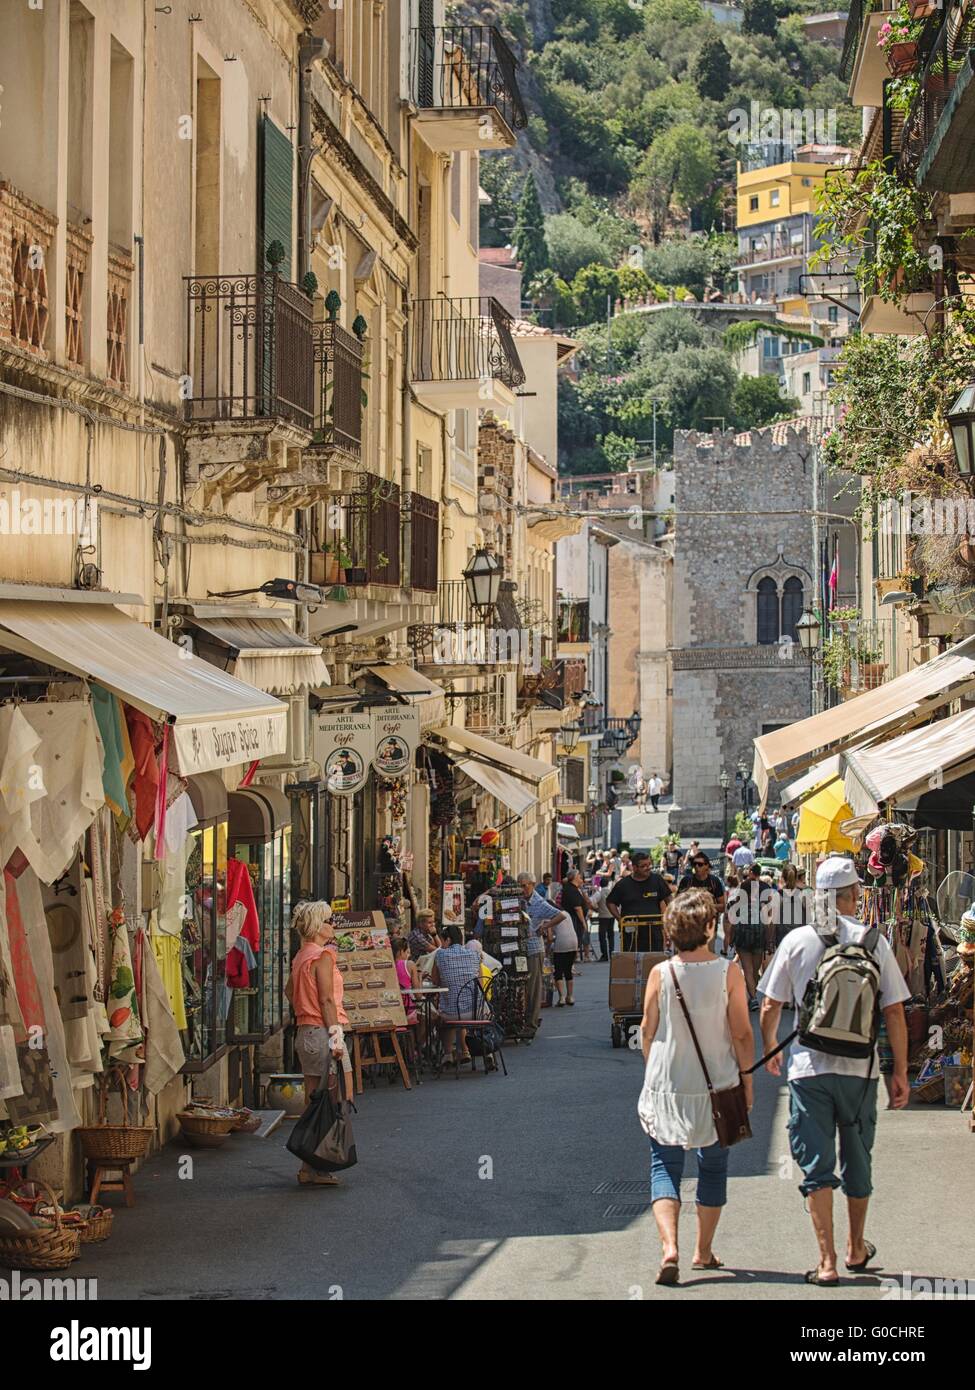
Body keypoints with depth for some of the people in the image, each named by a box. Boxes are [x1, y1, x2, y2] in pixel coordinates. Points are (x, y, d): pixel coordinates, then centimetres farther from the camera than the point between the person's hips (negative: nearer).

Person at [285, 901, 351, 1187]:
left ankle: (309, 1168, 14)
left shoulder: (301, 956, 15)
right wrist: (335, 1035, -17)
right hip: (322, 1032, -10)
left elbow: (289, 990, 27)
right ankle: (318, 1170, -8)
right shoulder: (323, 954, -11)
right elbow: (327, 999, -16)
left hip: (305, 1032, 10)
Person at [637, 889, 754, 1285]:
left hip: (667, 1089, 0)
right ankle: (704, 1251, 23)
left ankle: (669, 1246, -13)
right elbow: (741, 1035, -7)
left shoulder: (660, 974, -8)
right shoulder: (728, 972, -11)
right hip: (717, 1087, 0)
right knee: (713, 1167, 16)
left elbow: (648, 1032, 2)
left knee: (664, 1167, 6)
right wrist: (746, 1081, 6)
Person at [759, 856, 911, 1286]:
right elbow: (894, 1012, -3)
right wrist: (900, 1072, 6)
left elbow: (770, 1007, 2)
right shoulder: (873, 941, -4)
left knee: (816, 1163, 3)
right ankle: (856, 1250, 33)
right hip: (859, 1068, 1)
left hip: (809, 1068, -1)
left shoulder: (797, 941, -3)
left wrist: (770, 1050, 21)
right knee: (857, 1159, 18)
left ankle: (827, 1262, -4)